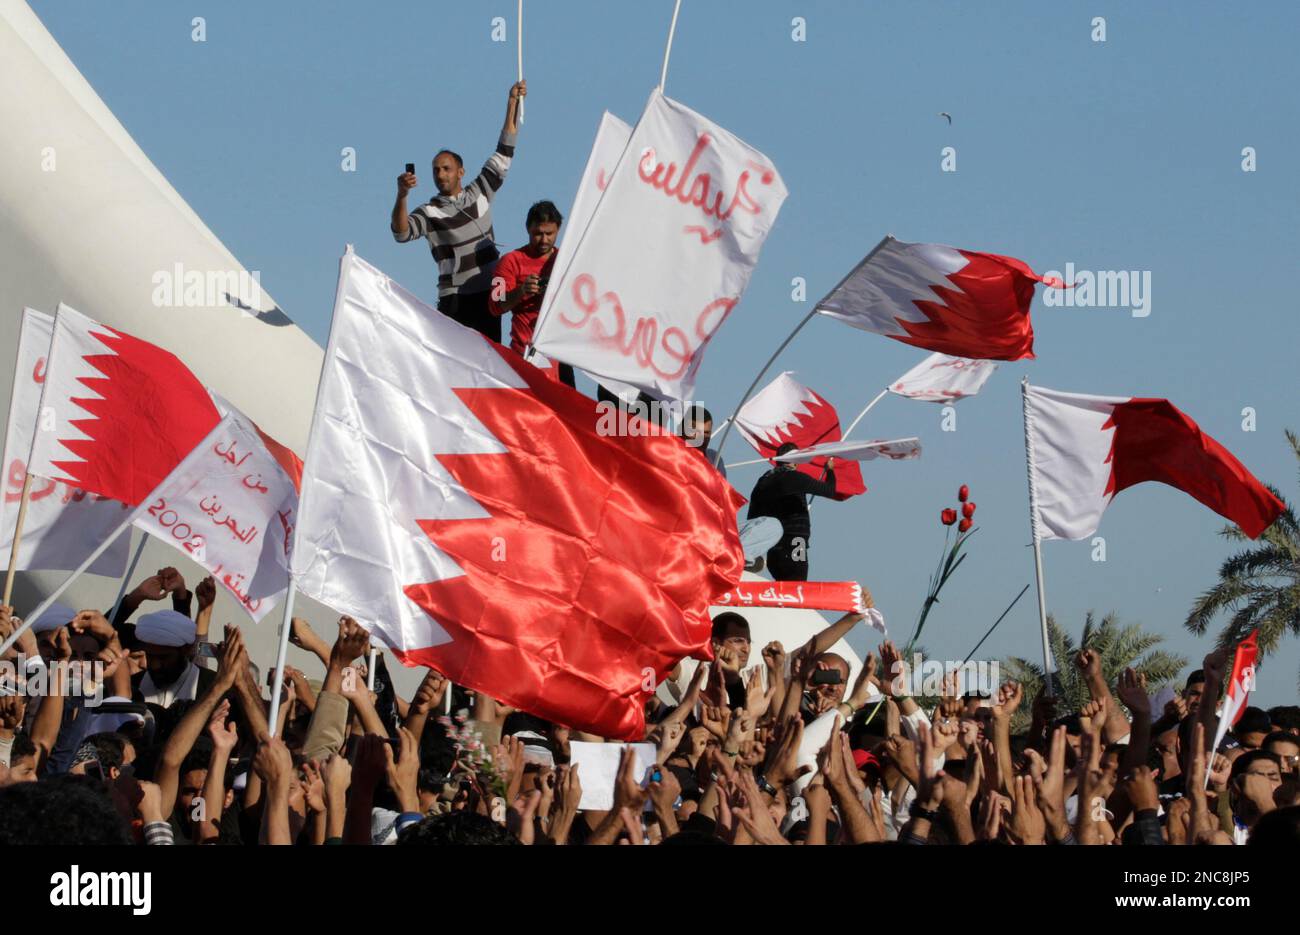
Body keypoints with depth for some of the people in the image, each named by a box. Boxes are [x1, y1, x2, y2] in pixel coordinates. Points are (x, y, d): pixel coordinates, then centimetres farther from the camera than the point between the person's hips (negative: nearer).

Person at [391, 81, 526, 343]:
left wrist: (512, 103, 8)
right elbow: (401, 233, -20)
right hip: (454, 300, -4)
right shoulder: (430, 212, -2)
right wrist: (401, 196, -37)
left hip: (488, 294, 4)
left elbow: (503, 156, 11)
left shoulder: (479, 194, 10)